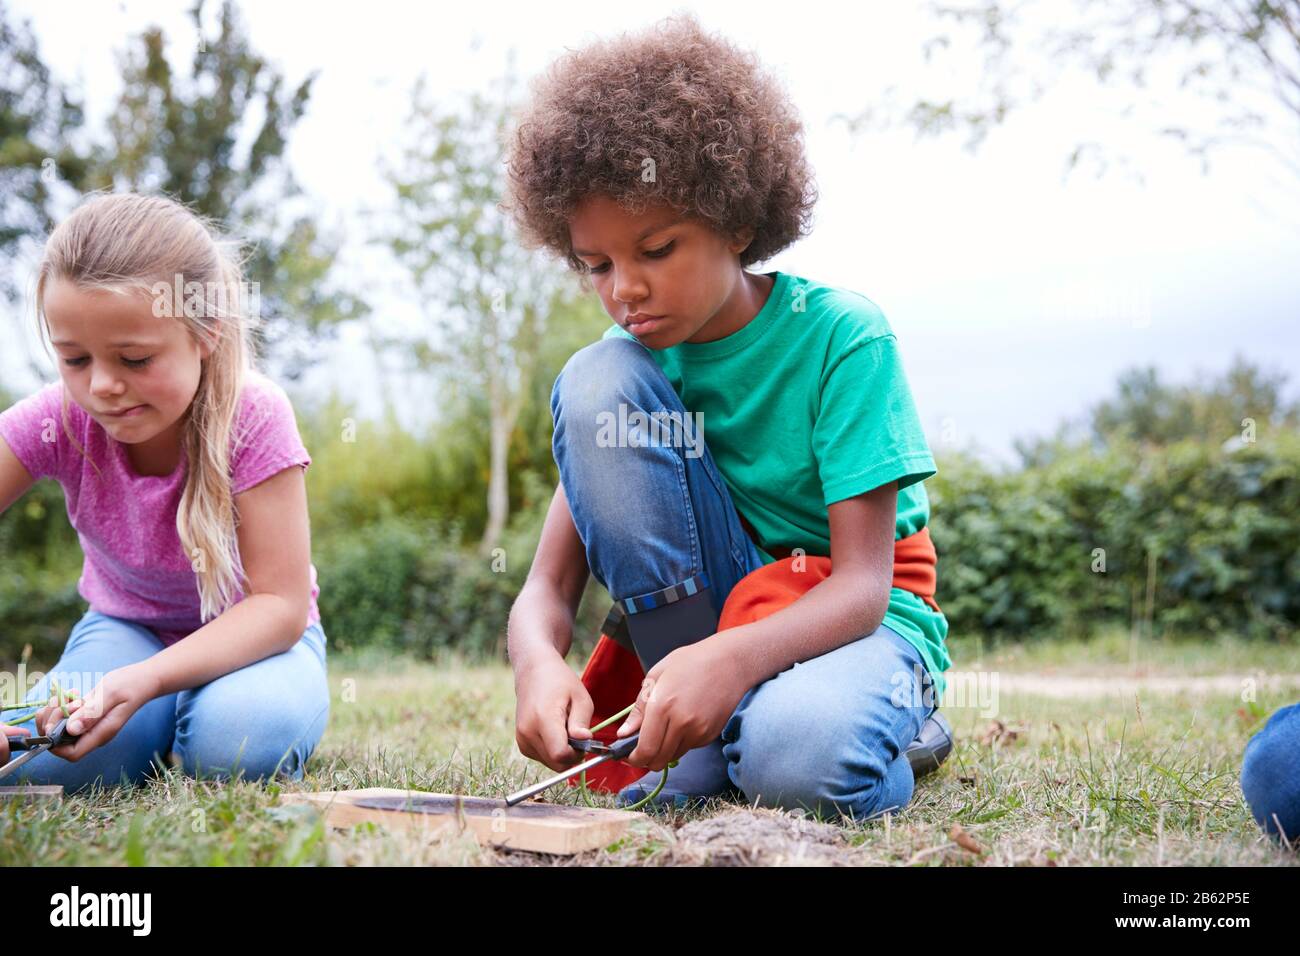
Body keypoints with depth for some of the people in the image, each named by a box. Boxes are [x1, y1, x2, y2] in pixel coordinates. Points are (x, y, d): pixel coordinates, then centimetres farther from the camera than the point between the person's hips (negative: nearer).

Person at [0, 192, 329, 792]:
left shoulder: (254, 418, -28)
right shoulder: (55, 422, -21)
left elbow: (280, 603, -27)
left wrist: (144, 679, -43)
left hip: (247, 636, -2)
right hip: (127, 626, 2)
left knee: (237, 743, -35)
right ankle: (160, 722, 6)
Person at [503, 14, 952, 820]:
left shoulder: (842, 335, -15)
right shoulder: (635, 356, -3)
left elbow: (863, 582, -21)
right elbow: (549, 585, -9)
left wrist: (731, 658, -41)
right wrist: (538, 661, -34)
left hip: (856, 621, -4)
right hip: (701, 610, 5)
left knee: (797, 758, -42)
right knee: (598, 383, -19)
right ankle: (709, 735, -14)